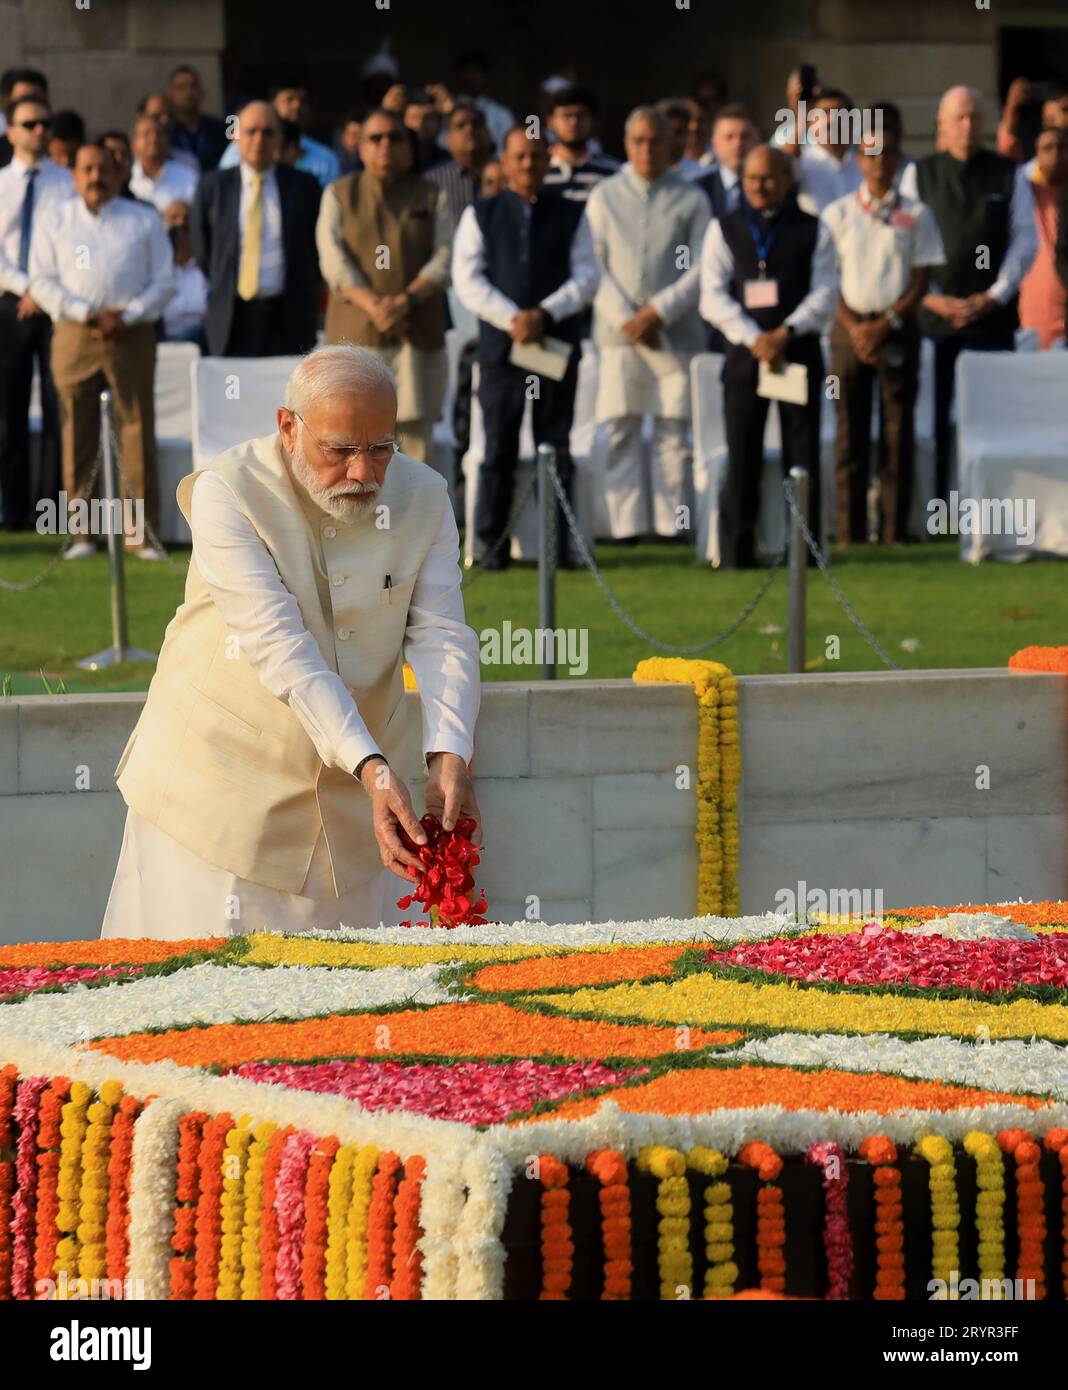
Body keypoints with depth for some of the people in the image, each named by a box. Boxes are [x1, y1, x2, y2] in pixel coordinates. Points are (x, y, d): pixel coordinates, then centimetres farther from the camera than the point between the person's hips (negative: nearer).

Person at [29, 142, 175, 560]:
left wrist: (129, 316, -9)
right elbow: (42, 282, 3)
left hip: (131, 336, 0)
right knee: (77, 435, 0)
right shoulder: (54, 223, 11)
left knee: (138, 432, -5)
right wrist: (87, 315, -9)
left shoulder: (144, 221, 11)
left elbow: (163, 282, 7)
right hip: (74, 336, 0)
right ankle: (80, 534, 5)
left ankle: (141, 534, -4)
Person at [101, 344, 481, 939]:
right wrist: (373, 770, -34)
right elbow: (281, 651, -25)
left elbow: (441, 637, -10)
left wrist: (449, 759, -29)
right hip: (225, 773, -3)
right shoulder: (227, 493, -17)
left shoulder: (423, 496, -3)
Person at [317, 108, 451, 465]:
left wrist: (405, 300, -14)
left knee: (416, 430, -3)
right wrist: (373, 305, -15)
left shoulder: (431, 197, 14)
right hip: (356, 333, -1)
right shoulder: (339, 195, 12)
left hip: (419, 335, 1)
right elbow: (333, 260, 0)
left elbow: (444, 259, 3)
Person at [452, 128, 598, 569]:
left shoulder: (570, 215, 8)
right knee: (499, 450, -1)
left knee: (557, 450, 3)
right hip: (500, 346, -1)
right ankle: (490, 544, 3)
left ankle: (557, 545, 6)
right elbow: (467, 280, -1)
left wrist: (545, 314, -13)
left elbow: (585, 276, 2)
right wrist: (512, 318, -13)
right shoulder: (481, 215, 7)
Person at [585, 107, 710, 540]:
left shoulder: (691, 199, 8)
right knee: (620, 431, -3)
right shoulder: (604, 197, 12)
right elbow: (592, 266, 5)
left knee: (674, 433, -2)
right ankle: (625, 526, -2)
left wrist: (657, 313, -10)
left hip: (675, 331, -1)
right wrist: (626, 319, -7)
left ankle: (672, 526, 1)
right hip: (618, 331, 1)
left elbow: (702, 268, 1)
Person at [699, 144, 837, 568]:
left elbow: (824, 294, 0)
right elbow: (713, 297, 0)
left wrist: (785, 333, -15)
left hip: (798, 349, 0)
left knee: (803, 456, -1)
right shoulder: (723, 230, 8)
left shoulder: (813, 231, 6)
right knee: (742, 457, -1)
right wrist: (754, 339, -13)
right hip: (745, 354, 1)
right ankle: (736, 553, 1)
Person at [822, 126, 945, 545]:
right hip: (850, 325, 0)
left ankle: (894, 533, 0)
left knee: (898, 430, -2)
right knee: (850, 432, 0)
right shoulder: (838, 213, 5)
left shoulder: (916, 215, 4)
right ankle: (849, 533, 2)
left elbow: (922, 280, 2)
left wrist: (885, 325, -9)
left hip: (898, 327, 0)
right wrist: (854, 327, -9)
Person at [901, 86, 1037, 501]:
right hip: (933, 312, 0)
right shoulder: (919, 175, 6)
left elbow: (1025, 241, 4)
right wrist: (932, 298, -7)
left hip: (992, 314, 0)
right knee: (932, 417, 0)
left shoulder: (1008, 176, 6)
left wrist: (995, 295, -6)